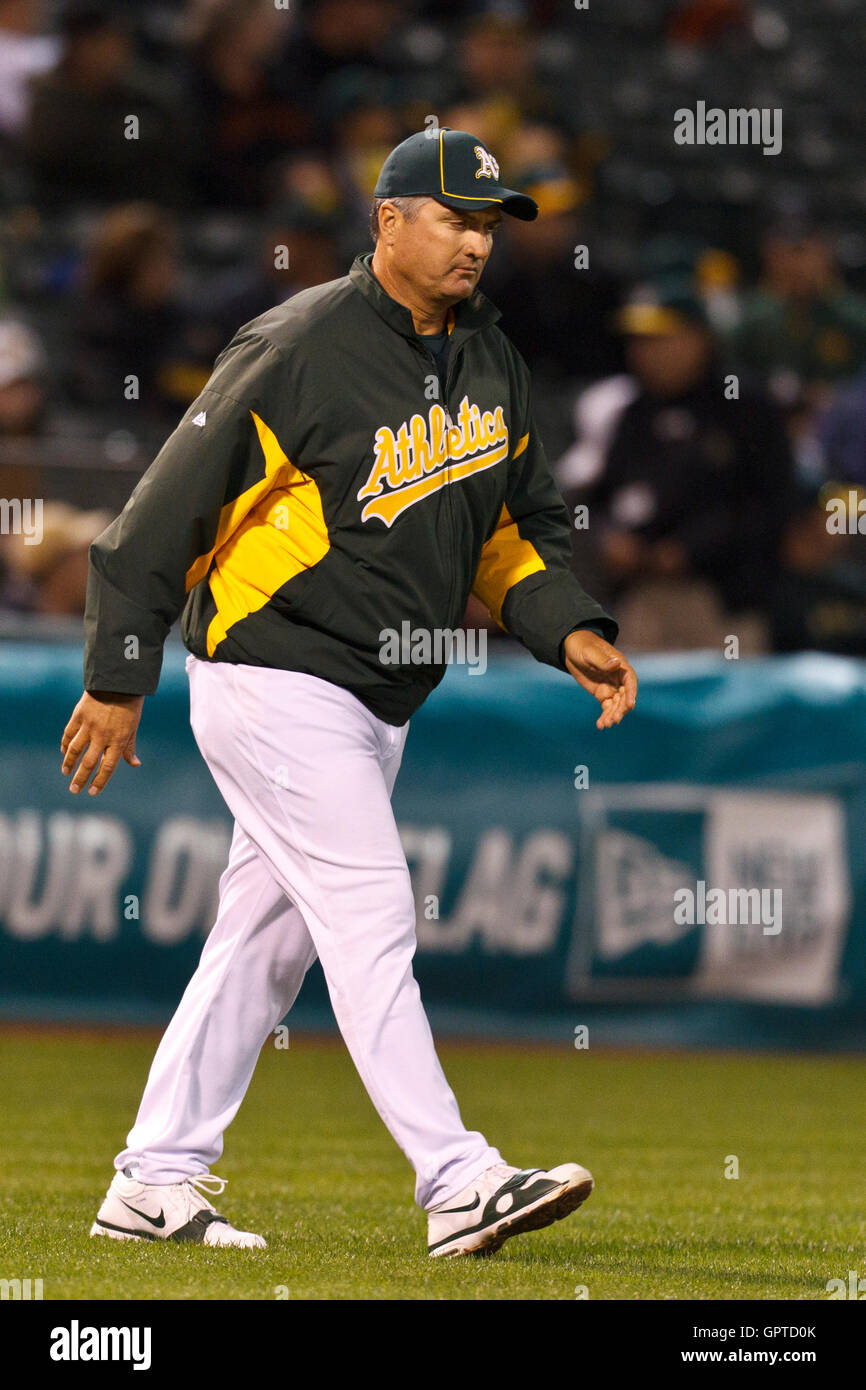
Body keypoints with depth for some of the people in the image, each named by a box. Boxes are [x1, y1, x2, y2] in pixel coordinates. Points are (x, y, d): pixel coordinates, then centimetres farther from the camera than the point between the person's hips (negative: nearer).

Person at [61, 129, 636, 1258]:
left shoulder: (493, 363, 8)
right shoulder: (301, 349, -16)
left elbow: (518, 526, 18)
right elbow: (167, 508, -13)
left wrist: (570, 631, -1)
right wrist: (119, 680, -12)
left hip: (377, 704, 8)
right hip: (276, 686, -8)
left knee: (266, 941, 11)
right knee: (371, 917, -13)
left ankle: (153, 1185, 18)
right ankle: (459, 1186, -17)